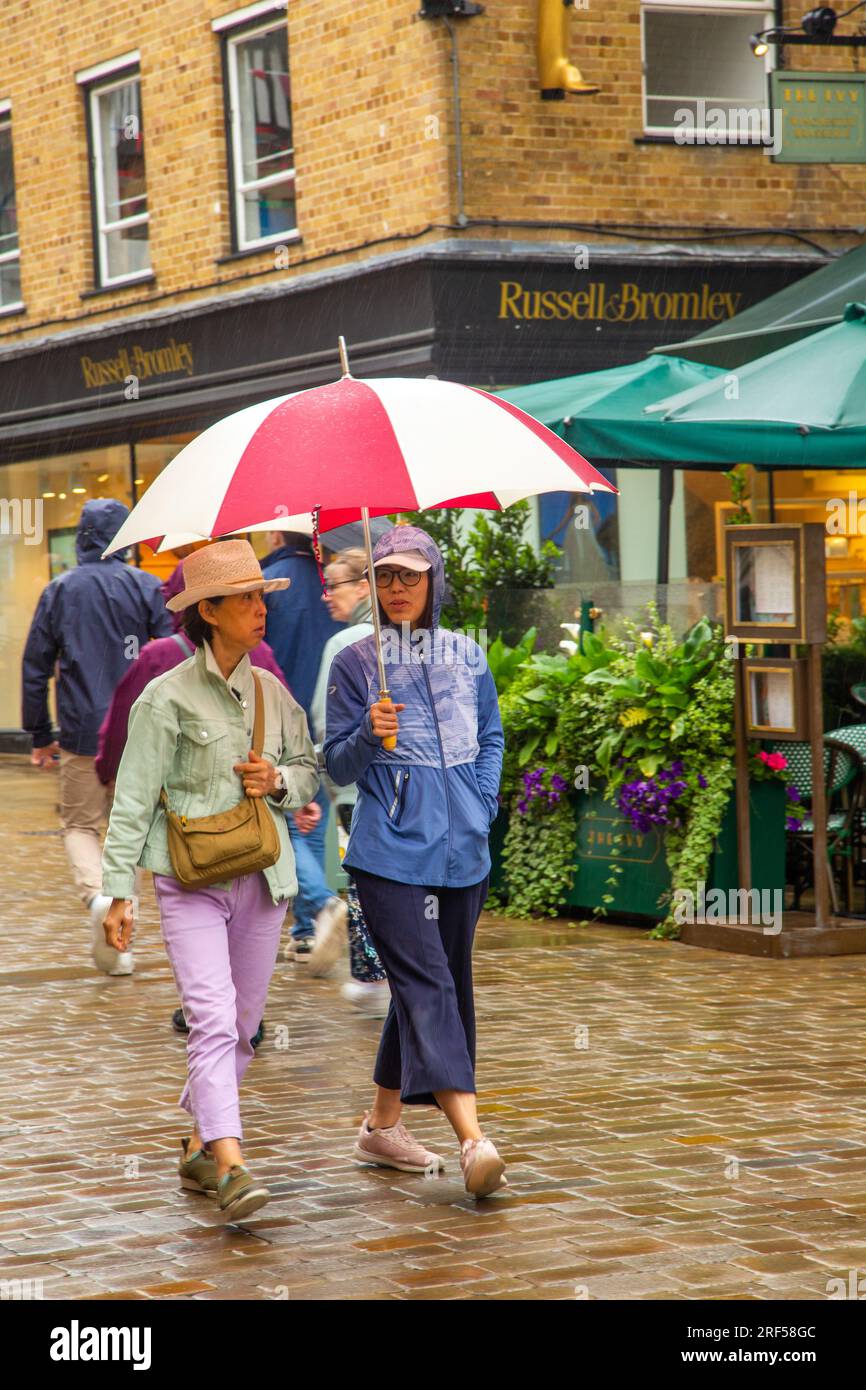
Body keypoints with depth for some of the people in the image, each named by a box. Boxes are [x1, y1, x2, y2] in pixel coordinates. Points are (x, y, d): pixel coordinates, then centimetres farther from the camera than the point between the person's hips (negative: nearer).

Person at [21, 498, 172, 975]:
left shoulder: (59, 591, 3)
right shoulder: (146, 587, -1)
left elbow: (35, 667, 5)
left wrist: (40, 735, 12)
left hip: (82, 732, 0)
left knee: (79, 824, 12)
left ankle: (96, 894, -17)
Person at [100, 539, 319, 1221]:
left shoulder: (271, 692, 9)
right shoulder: (168, 697, -6)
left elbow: (310, 770, 21)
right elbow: (133, 801, -5)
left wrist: (279, 781, -3)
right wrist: (118, 894, -7)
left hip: (262, 879, 6)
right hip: (191, 881, -5)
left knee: (243, 1024, 10)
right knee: (213, 1018, -16)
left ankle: (198, 1148, 25)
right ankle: (231, 1166, -23)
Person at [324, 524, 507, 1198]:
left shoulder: (466, 655, 11)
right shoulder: (355, 663, 1)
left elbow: (491, 738, 22)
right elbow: (339, 765, 0)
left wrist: (483, 807, 9)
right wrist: (369, 736, -20)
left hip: (462, 849, 5)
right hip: (392, 848, -5)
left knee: (433, 986, 11)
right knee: (427, 984, -15)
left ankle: (382, 1124, 26)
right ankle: (473, 1140, -26)